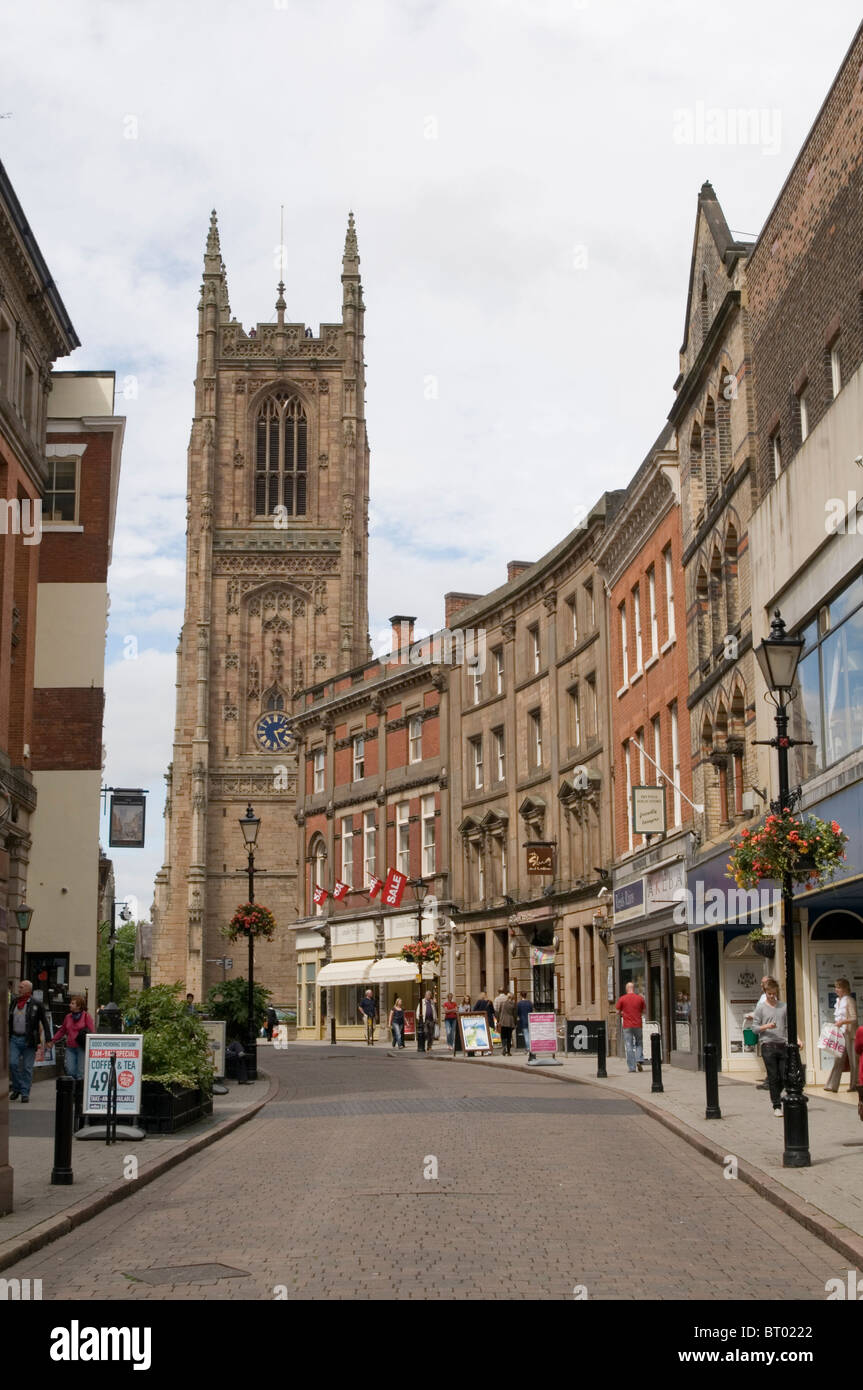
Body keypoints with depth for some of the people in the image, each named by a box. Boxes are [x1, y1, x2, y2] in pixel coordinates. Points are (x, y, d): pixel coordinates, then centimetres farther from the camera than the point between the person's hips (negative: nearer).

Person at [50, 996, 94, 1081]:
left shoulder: (86, 1016, -1)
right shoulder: (68, 1017, 13)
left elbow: (92, 1031, -5)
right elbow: (61, 1031, 22)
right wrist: (53, 1040, 18)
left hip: (82, 1048, -4)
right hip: (70, 1048, 5)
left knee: (81, 1072, -4)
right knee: (70, 1071, -2)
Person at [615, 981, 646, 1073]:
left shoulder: (622, 999, -4)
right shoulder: (640, 998, 1)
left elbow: (618, 1012, 0)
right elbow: (644, 1011, 9)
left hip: (627, 1026, -1)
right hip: (638, 1025, 1)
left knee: (629, 1046, 2)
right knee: (638, 1044, 17)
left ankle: (631, 1067, 0)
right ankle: (639, 1060, -4)